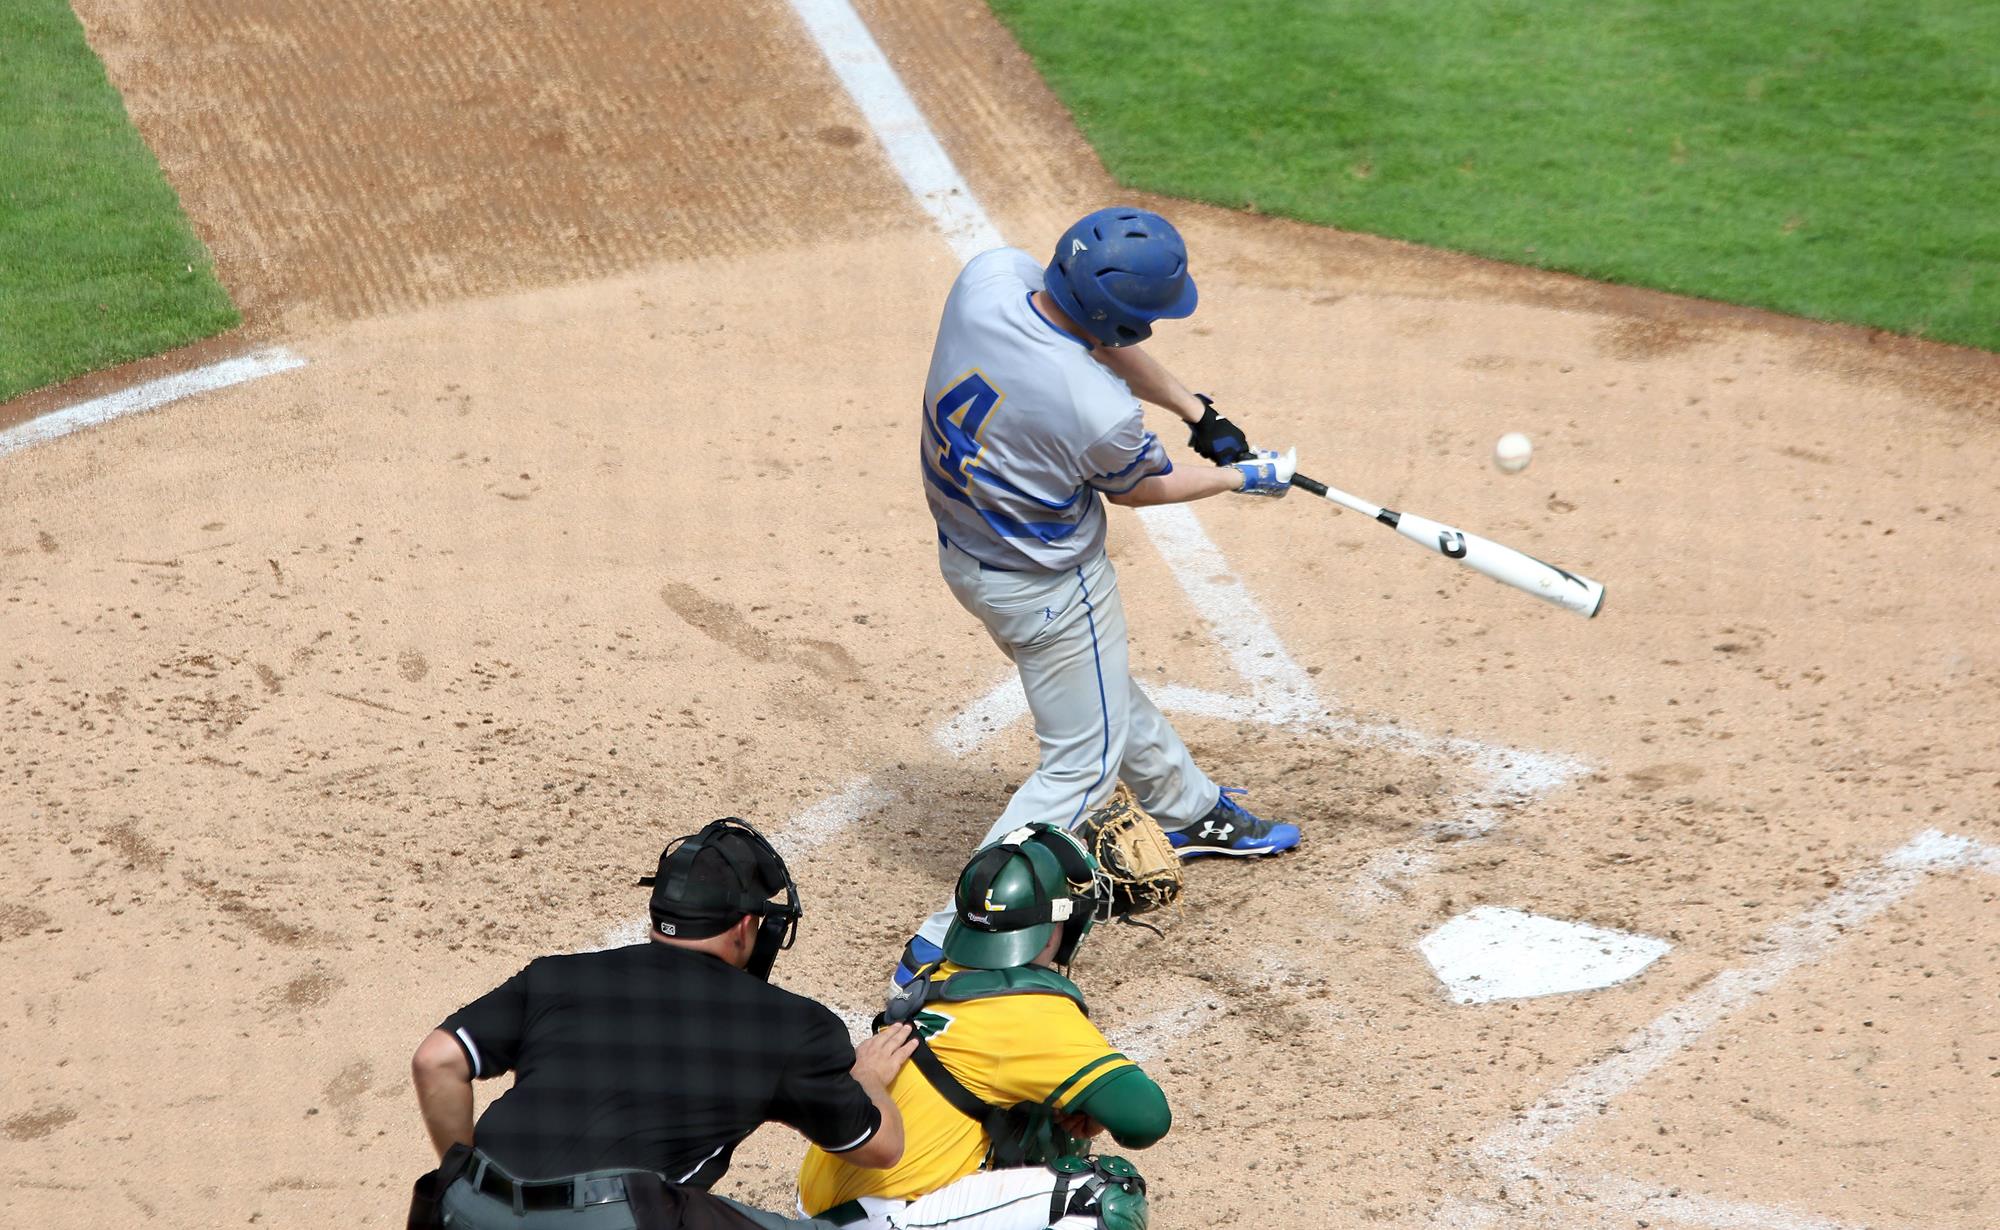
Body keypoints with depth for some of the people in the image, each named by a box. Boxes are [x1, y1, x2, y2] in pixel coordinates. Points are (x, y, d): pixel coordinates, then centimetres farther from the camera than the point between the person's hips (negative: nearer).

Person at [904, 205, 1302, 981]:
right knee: (1082, 762, 8)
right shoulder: (1102, 415, -35)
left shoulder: (989, 277, -19)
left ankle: (1190, 810, 55)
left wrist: (1194, 409, 5)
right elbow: (1136, 489, -11)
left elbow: (1096, 339, 1)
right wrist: (1244, 479, 5)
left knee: (1104, 691, 30)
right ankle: (949, 942, 4)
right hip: (1045, 588, -8)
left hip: (964, 551, 8)